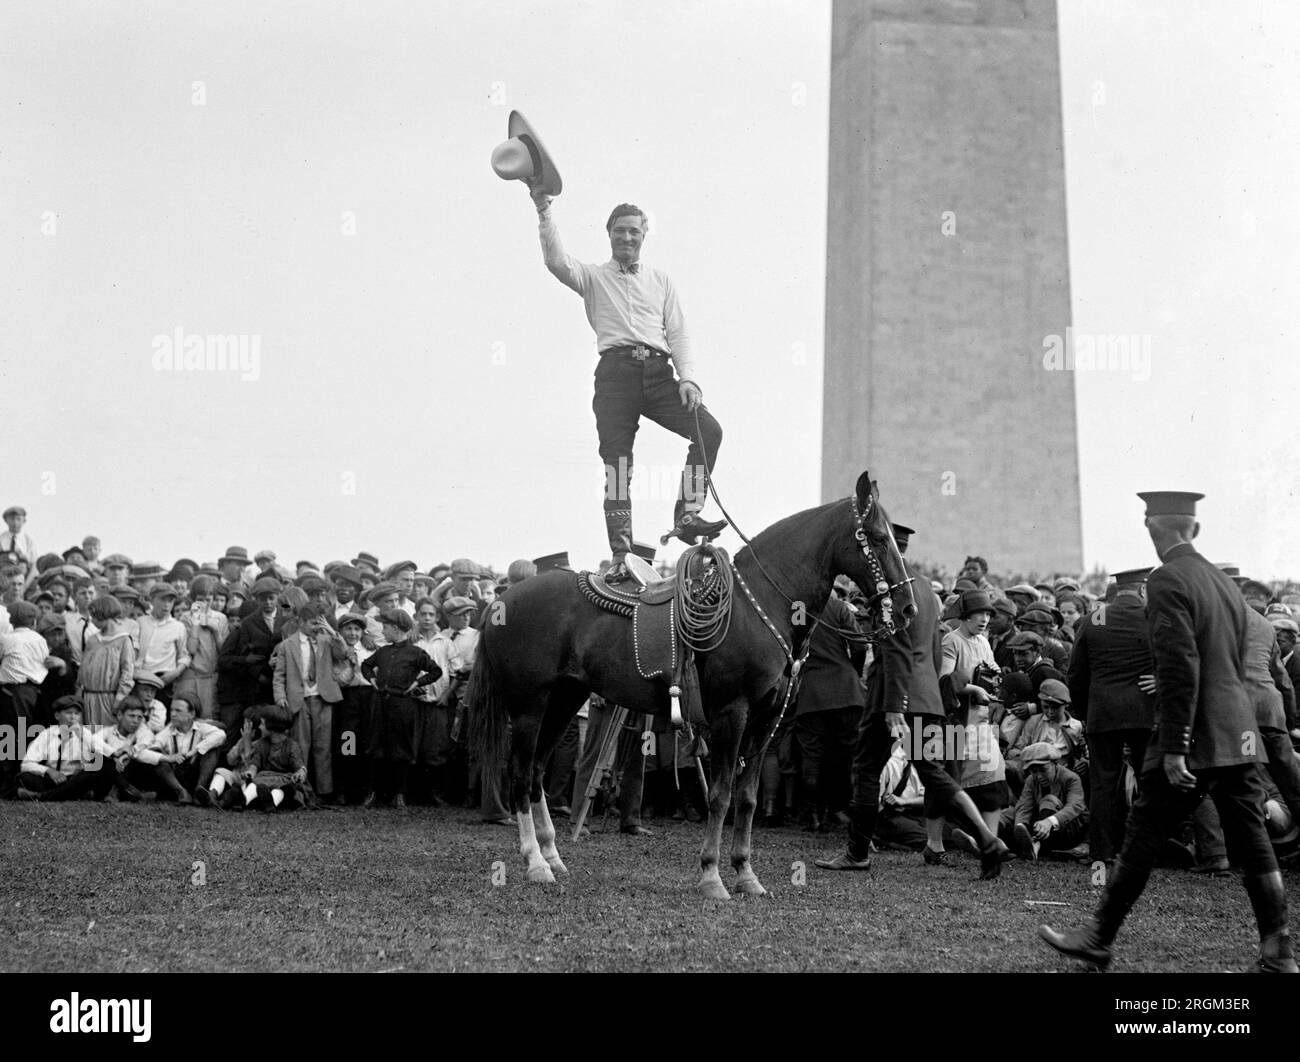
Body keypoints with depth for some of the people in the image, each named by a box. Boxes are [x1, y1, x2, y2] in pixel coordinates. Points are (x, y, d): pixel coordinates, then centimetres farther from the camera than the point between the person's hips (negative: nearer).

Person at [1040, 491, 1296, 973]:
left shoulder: (1167, 580, -12)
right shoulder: (1224, 581, 13)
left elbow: (1181, 665, -20)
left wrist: (1174, 747, -19)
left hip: (1196, 740, -7)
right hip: (1240, 738, 7)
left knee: (1143, 838, 3)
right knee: (1252, 842, 8)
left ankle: (1098, 938, 12)